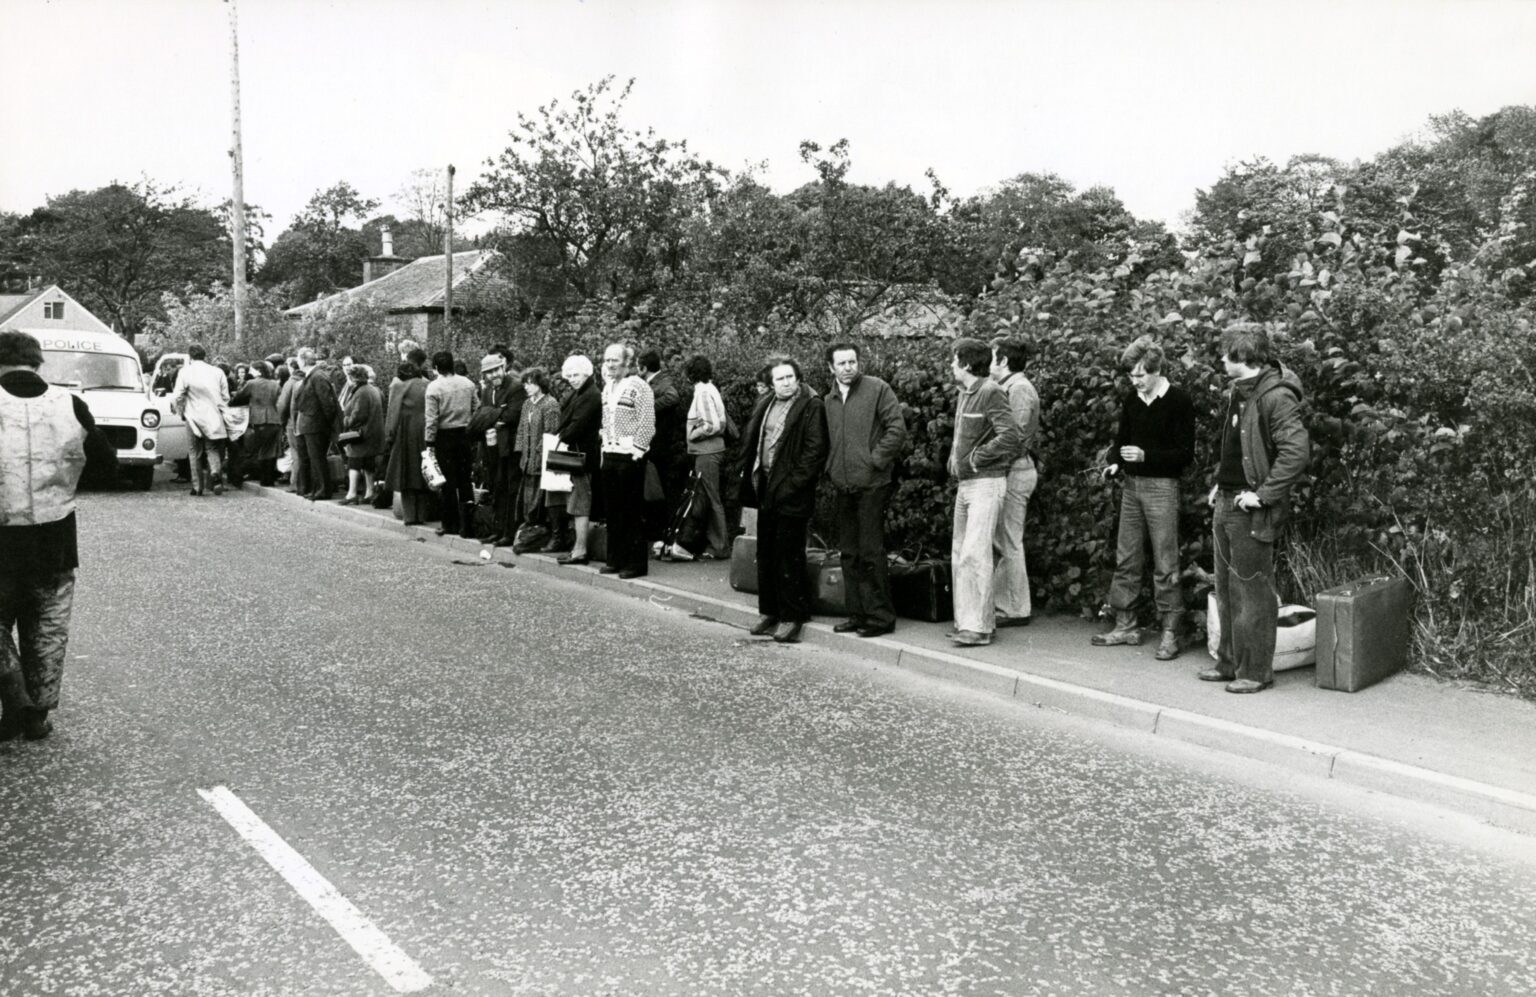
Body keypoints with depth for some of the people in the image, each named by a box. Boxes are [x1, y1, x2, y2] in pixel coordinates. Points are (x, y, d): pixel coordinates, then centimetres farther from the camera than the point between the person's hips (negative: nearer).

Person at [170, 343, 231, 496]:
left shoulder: (185, 372, -5)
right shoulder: (217, 372, 3)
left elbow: (177, 397, -6)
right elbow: (225, 397, 6)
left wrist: (180, 412, 12)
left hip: (194, 418, -2)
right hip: (214, 418, 2)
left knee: (195, 453, 8)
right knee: (213, 449, 9)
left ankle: (198, 487, 9)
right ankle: (216, 473, -20)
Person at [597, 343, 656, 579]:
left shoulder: (638, 386, -8)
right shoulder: (608, 387, 15)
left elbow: (647, 423, -12)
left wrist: (637, 449, -16)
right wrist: (605, 444, 14)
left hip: (629, 456, -7)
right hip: (609, 454, 7)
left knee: (633, 512, -3)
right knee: (612, 510, 10)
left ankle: (636, 563, 2)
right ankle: (615, 559, 18)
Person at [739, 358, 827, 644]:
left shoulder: (811, 406, -9)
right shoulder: (765, 405, 13)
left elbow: (815, 449, -14)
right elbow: (751, 440, 19)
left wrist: (794, 483, -16)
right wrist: (748, 473, 8)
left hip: (792, 493, -7)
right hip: (766, 489, 7)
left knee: (789, 556, -3)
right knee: (766, 554, 12)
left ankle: (792, 617, 5)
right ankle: (770, 612, 23)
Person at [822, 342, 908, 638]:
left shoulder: (877, 389, -3)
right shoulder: (828, 400, 14)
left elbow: (897, 429, -8)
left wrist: (876, 460, -10)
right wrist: (830, 469, 9)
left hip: (871, 484, -6)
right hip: (841, 488, 6)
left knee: (871, 552, -5)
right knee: (849, 554, 11)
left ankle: (880, 617, 3)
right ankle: (857, 614, 19)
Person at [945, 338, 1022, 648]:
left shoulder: (991, 393, -12)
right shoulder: (962, 395, 14)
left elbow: (1010, 436, -22)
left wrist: (973, 459, -16)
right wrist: (954, 459, 10)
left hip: (986, 483, -9)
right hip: (965, 483, 9)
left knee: (974, 554, -12)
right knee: (959, 554, 10)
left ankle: (978, 626, -8)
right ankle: (967, 621, 17)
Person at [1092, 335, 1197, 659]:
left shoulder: (1179, 400, -9)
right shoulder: (1132, 399, 9)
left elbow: (1185, 453, -11)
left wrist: (1145, 456, -22)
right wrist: (1114, 463, -1)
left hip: (1162, 485, -6)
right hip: (1131, 485, 6)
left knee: (1165, 565, -2)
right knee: (1126, 559, 10)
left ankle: (1170, 633, 4)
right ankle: (1125, 625, 19)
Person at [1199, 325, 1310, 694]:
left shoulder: (1276, 396, -17)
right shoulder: (1238, 393, 13)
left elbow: (1297, 451, -25)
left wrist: (1263, 495, -23)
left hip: (1252, 511, -9)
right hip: (1226, 504, 9)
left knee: (1252, 591, -1)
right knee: (1226, 589, 16)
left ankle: (1256, 671, 10)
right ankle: (1230, 663, 27)